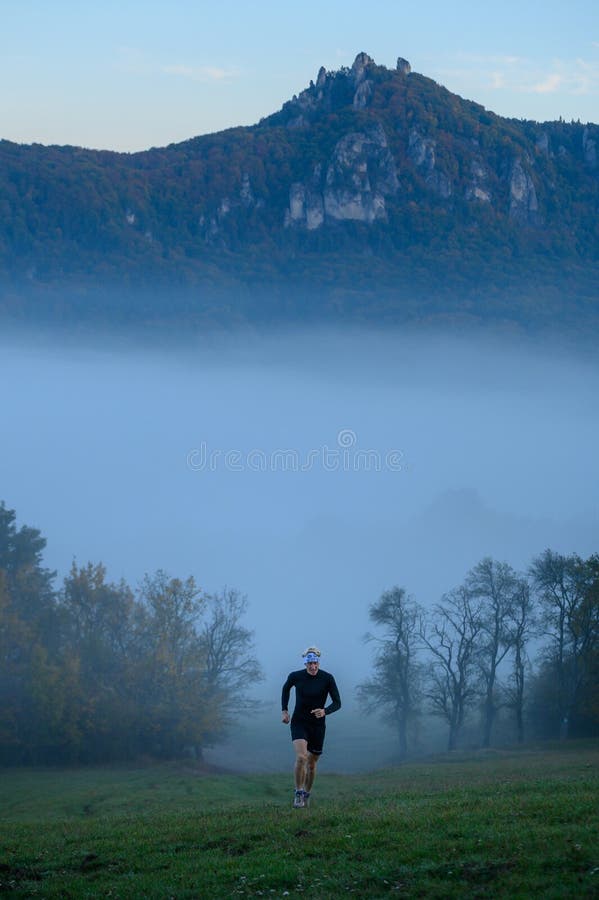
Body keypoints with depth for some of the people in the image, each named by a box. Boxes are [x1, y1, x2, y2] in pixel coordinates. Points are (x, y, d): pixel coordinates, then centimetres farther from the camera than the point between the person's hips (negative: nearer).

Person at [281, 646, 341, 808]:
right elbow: (286, 689, 14)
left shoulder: (327, 679, -11)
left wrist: (324, 711, -27)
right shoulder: (295, 676, -9)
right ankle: (298, 793, -8)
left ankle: (306, 795, 33)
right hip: (299, 723, -1)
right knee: (301, 757, -24)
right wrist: (284, 710, 6)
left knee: (311, 764, 10)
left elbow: (337, 703, -8)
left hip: (318, 725, 1)